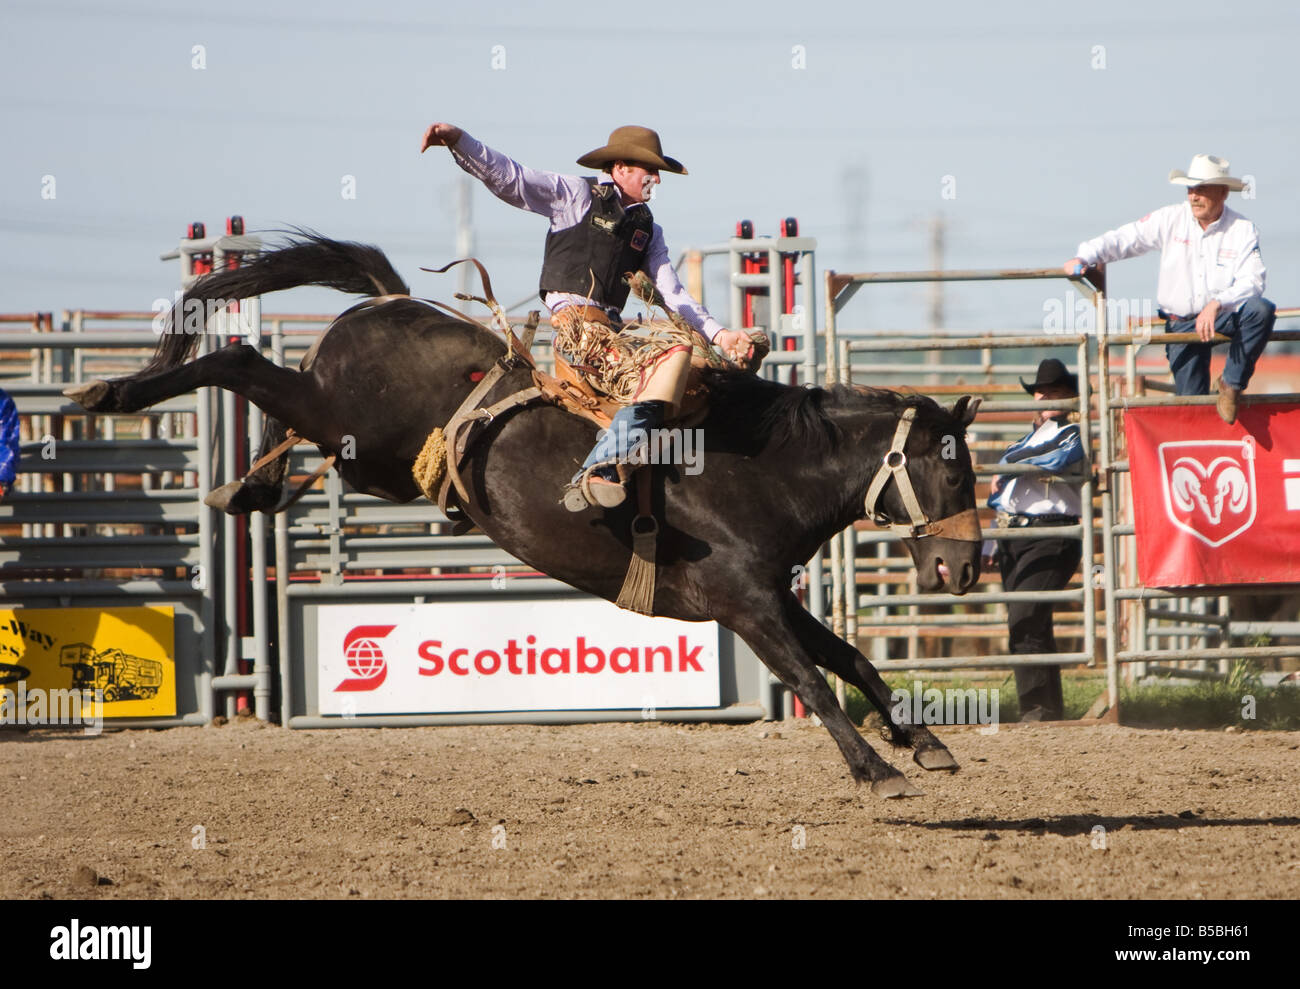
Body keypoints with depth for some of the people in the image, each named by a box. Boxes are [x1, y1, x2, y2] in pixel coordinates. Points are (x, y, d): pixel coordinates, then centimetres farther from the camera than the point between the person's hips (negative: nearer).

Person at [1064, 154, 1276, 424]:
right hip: (1182, 323, 1)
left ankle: (1232, 383, -18)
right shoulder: (1171, 219, -2)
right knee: (1191, 405, -12)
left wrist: (1217, 304, -33)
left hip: (1226, 316, -1)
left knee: (1261, 310, -33)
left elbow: (1251, 282, -17)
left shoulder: (1242, 230, -6)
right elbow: (1124, 239, 0)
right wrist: (1083, 258, -15)